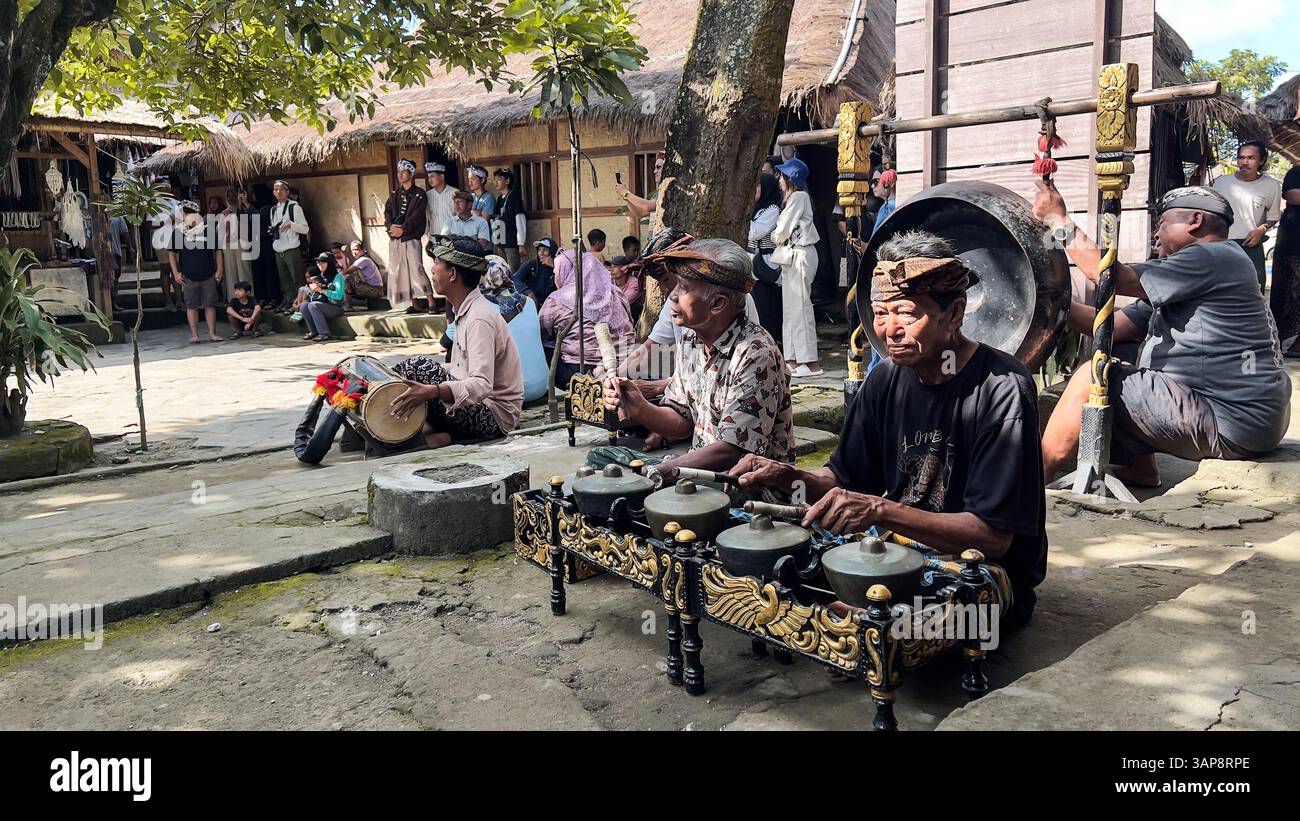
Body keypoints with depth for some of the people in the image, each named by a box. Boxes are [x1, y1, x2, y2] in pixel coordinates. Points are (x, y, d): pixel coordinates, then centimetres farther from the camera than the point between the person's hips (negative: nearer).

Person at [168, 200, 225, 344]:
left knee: (210, 305, 2)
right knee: (191, 306, 2)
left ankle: (212, 333, 9)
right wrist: (175, 273, 2)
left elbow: (217, 251, 9)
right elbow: (172, 253, 9)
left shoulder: (208, 230, 3)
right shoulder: (178, 232, 3)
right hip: (188, 277, 0)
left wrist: (219, 269, 2)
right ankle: (194, 335, 7)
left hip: (209, 275, 0)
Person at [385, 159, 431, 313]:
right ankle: (415, 304, 6)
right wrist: (391, 225, -9)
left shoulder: (419, 194, 1)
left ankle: (429, 302, -14)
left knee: (416, 269, -15)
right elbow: (387, 211, 10)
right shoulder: (394, 195, 19)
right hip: (395, 238, 6)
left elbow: (417, 215, -9)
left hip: (411, 237, -6)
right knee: (398, 271, 3)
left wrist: (403, 229, -16)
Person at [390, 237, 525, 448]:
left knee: (418, 366, -23)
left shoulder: (480, 318, -21)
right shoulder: (466, 310, 10)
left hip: (494, 417, -10)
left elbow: (481, 385, -32)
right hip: (482, 409, 10)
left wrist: (431, 391, -43)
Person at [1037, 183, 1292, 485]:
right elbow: (1115, 327, 14)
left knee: (1091, 379, -15)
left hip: (1231, 425, -11)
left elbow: (1111, 276, -18)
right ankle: (1139, 473, 17)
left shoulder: (1213, 257, -12)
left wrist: (1058, 219, -10)